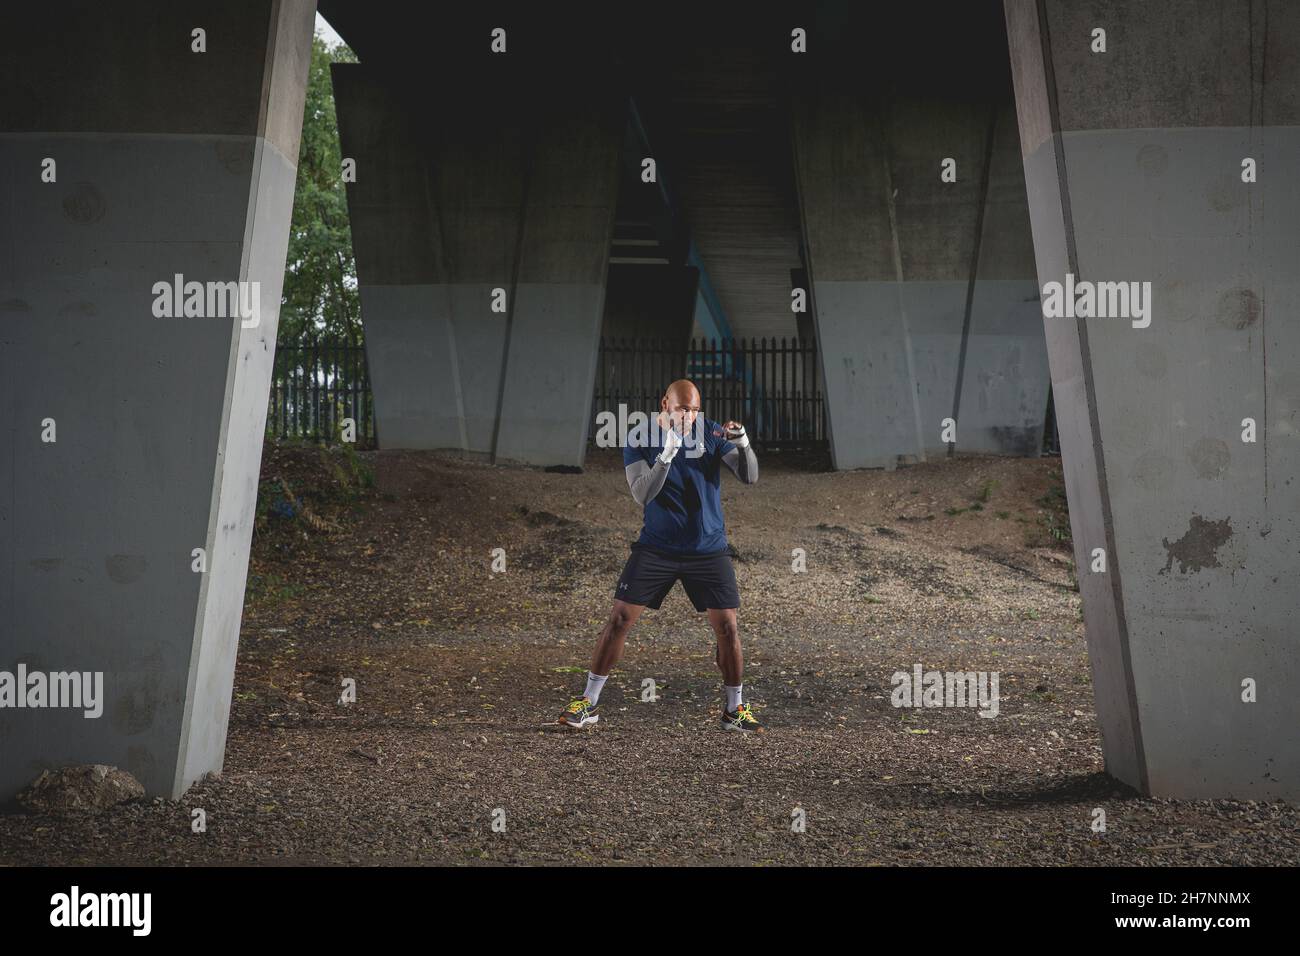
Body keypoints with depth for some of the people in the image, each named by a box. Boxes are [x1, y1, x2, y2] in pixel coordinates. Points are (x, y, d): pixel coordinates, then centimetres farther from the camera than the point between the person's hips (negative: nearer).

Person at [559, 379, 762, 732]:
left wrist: (743, 444, -28)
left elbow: (750, 477, -9)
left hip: (709, 550, 1)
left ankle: (734, 709, 15)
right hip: (657, 547, -1)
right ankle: (588, 703, 6)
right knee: (619, 619, -4)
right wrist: (666, 454, -33)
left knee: (727, 627, -2)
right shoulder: (640, 443, -8)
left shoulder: (712, 434, -4)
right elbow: (642, 495, -20)